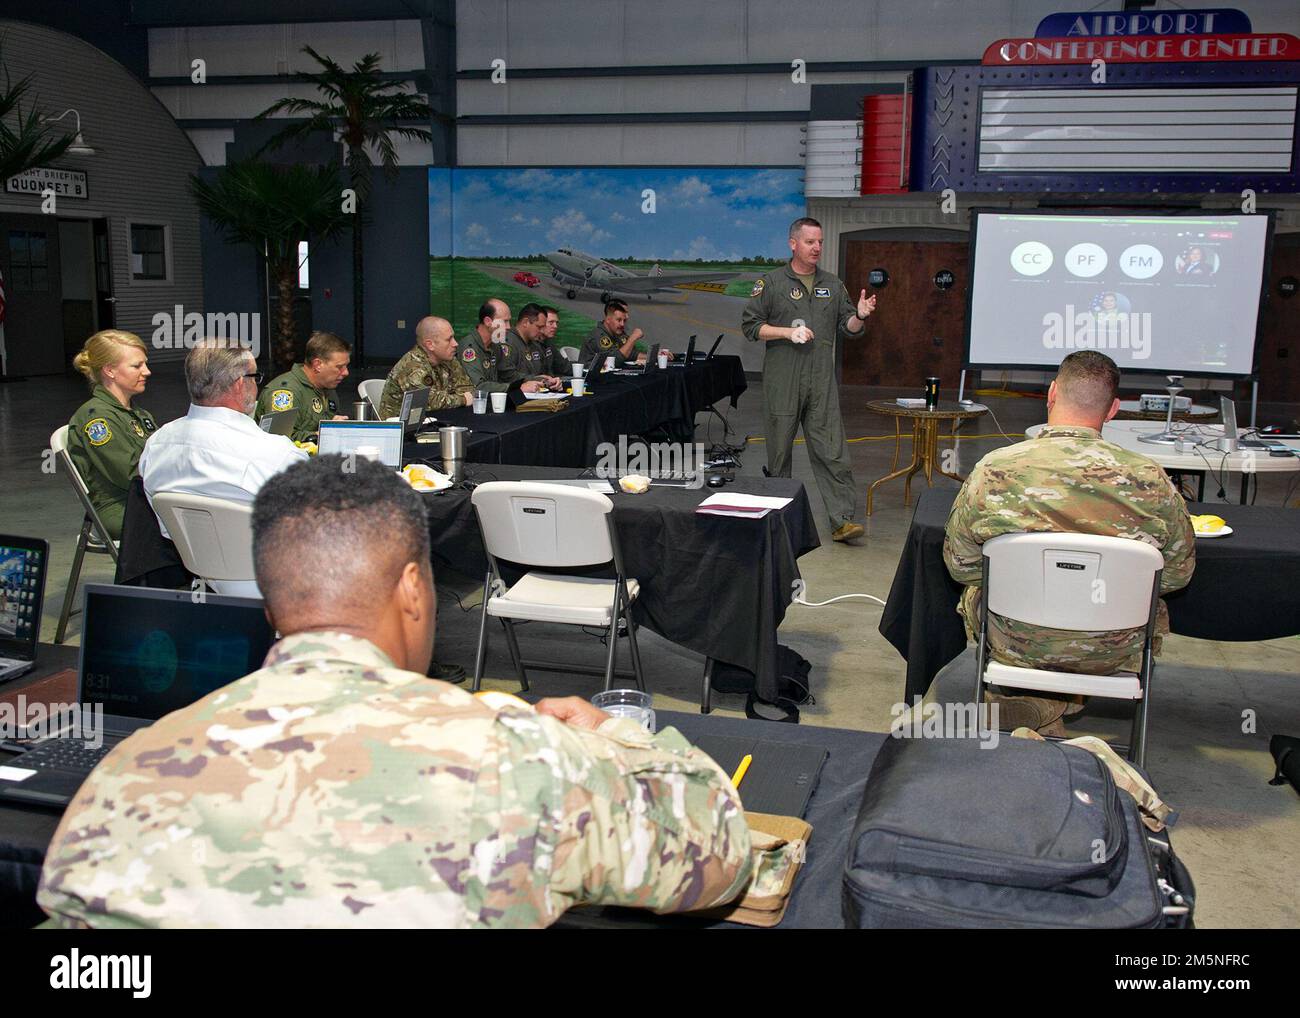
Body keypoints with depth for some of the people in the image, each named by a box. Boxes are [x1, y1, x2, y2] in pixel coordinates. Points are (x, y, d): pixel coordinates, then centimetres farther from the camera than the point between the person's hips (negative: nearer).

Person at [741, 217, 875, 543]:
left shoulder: (832, 285, 15)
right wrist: (789, 332, -12)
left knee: (832, 452, -4)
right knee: (779, 451, 6)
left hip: (822, 383, 2)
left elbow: (846, 328, 16)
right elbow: (750, 325, -1)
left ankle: (842, 520, -6)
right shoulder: (771, 283, 3)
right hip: (782, 383, -2)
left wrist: (859, 317, -6)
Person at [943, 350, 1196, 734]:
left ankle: (1040, 709, 26)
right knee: (1156, 609, 33)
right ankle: (1061, 705, 31)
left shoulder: (992, 470, -18)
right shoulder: (1149, 480, -17)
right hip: (1113, 651, 1)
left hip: (1016, 644, 0)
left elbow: (960, 565, -5)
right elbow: (1178, 573, -1)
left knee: (974, 595, 32)